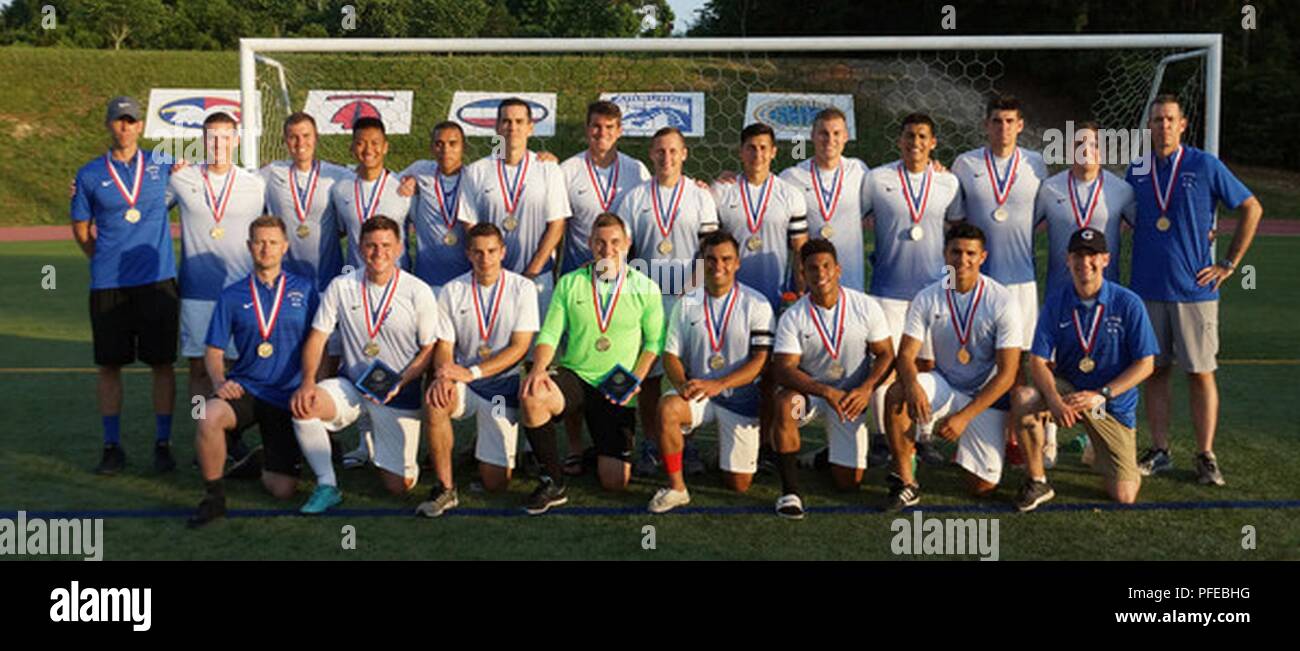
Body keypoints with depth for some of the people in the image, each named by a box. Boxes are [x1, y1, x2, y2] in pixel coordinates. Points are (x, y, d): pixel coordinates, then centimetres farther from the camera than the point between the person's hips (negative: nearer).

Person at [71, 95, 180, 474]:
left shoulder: (162, 167, 7)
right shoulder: (90, 175, 6)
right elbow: (80, 228, 13)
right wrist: (106, 261, 7)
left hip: (158, 280, 0)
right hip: (108, 284, 0)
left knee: (162, 363, 2)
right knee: (109, 365, 5)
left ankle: (162, 444, 12)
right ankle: (112, 447, 15)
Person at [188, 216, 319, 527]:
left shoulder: (305, 288, 4)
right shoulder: (232, 296, 6)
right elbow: (214, 351, 8)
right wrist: (219, 382, -13)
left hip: (289, 396, 0)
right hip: (244, 388, 0)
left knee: (283, 489, -3)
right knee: (209, 417, -35)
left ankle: (263, 461, 34)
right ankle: (213, 496, -13)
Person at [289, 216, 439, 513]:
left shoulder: (418, 292, -8)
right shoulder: (341, 287, -2)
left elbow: (429, 350, -3)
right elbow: (317, 338, -2)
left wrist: (398, 384, -17)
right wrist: (307, 382, -19)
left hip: (399, 395, -2)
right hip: (352, 385, 2)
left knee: (399, 486, -3)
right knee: (302, 407, -29)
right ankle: (327, 486, -11)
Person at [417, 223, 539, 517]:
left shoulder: (522, 288, -3)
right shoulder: (452, 291, 2)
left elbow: (520, 347, -9)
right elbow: (444, 345, 0)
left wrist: (473, 372, -20)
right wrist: (443, 371, -25)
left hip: (503, 385, -1)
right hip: (463, 383, 1)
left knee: (495, 482, -6)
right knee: (435, 401, -36)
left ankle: (486, 450, 32)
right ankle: (445, 488, -20)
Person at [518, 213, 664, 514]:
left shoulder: (646, 289, 2)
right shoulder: (569, 283, 4)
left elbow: (655, 341, 5)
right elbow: (550, 334, 0)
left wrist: (636, 380, -9)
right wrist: (538, 368, -20)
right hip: (574, 376, 1)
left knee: (615, 481, -7)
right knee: (531, 397, -35)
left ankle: (608, 451, 33)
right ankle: (553, 483, -16)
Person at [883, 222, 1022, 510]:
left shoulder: (1002, 302, -16)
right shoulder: (927, 298, -8)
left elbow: (1007, 374, -16)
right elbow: (907, 354, -11)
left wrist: (963, 417, -23)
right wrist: (912, 385, -36)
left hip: (986, 397, -1)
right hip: (944, 386, 2)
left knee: (982, 487, -8)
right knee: (896, 394, -31)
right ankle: (905, 482, -17)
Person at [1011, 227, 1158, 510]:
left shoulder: (1128, 303, -10)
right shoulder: (1055, 303, -5)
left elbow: (1145, 364, -9)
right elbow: (1037, 361, -8)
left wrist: (1101, 395, -22)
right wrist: (1054, 400, -28)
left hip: (1114, 404, -1)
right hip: (1067, 390, 1)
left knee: (1124, 496, -8)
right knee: (1022, 398, -32)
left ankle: (1100, 452, 29)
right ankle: (1037, 482, -12)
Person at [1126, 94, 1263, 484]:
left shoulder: (1205, 166, -3)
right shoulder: (1136, 172, 7)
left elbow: (1252, 209, 3)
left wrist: (1229, 264, 0)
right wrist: (1147, 253, 11)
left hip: (1195, 288, -3)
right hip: (1147, 288, 3)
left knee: (1201, 372, 1)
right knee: (1155, 371, 7)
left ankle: (1206, 456, 9)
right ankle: (1159, 452, 15)